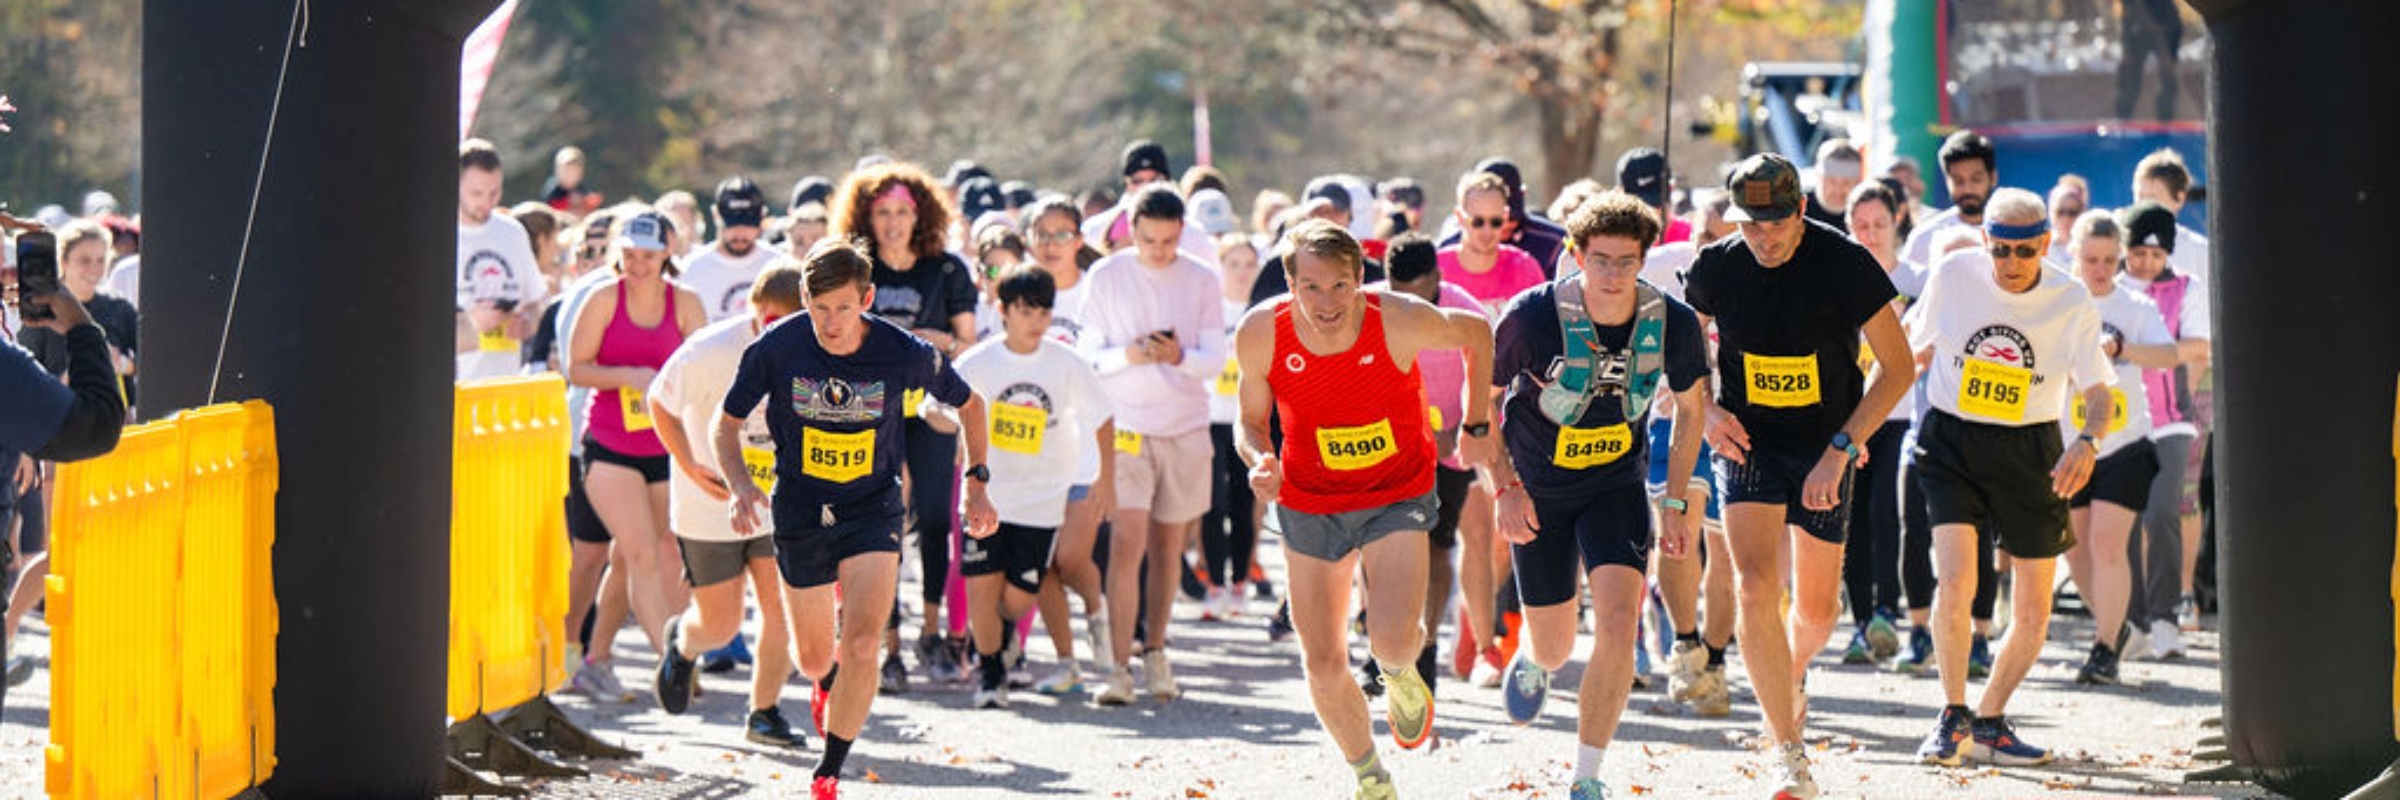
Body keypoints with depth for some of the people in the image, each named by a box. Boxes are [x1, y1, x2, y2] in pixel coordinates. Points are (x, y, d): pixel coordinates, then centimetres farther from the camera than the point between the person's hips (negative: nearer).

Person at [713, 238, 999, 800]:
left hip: (873, 511, -1)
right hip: (799, 513, 1)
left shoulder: (905, 354, -15)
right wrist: (741, 486, -17)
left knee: (862, 644, -20)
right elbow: (726, 424, -1)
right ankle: (827, 685, 52)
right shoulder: (775, 349, -15)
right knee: (813, 657, 13)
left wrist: (976, 483, 2)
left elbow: (969, 404, 5)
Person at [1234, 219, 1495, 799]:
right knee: (1323, 665, 3)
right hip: (1309, 501, 2)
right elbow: (1251, 421, -3)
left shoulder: (1401, 321, -25)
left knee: (1392, 641, -21)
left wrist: (1476, 426, 2)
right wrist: (1259, 461, -24)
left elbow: (1477, 333, -4)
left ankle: (1401, 676, 20)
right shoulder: (1261, 334, -20)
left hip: (1398, 495, -2)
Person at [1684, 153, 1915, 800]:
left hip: (1825, 448, -1)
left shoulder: (1845, 264, -16)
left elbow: (1897, 367, -9)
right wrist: (1704, 411, -6)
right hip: (1747, 443, 1)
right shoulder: (1716, 267, -8)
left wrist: (1841, 448, -16)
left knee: (1815, 610, 8)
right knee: (1755, 586, -18)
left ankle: (1793, 674, 46)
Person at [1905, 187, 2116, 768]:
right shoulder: (1954, 276, -6)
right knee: (1955, 583, -19)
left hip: (2029, 452, 1)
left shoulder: (2072, 302, -8)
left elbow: (2098, 391, -9)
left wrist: (2088, 442, -29)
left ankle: (1989, 721, 26)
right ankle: (1953, 717, -1)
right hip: (1952, 442, -1)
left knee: (2033, 615, 5)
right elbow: (1912, 351, 9)